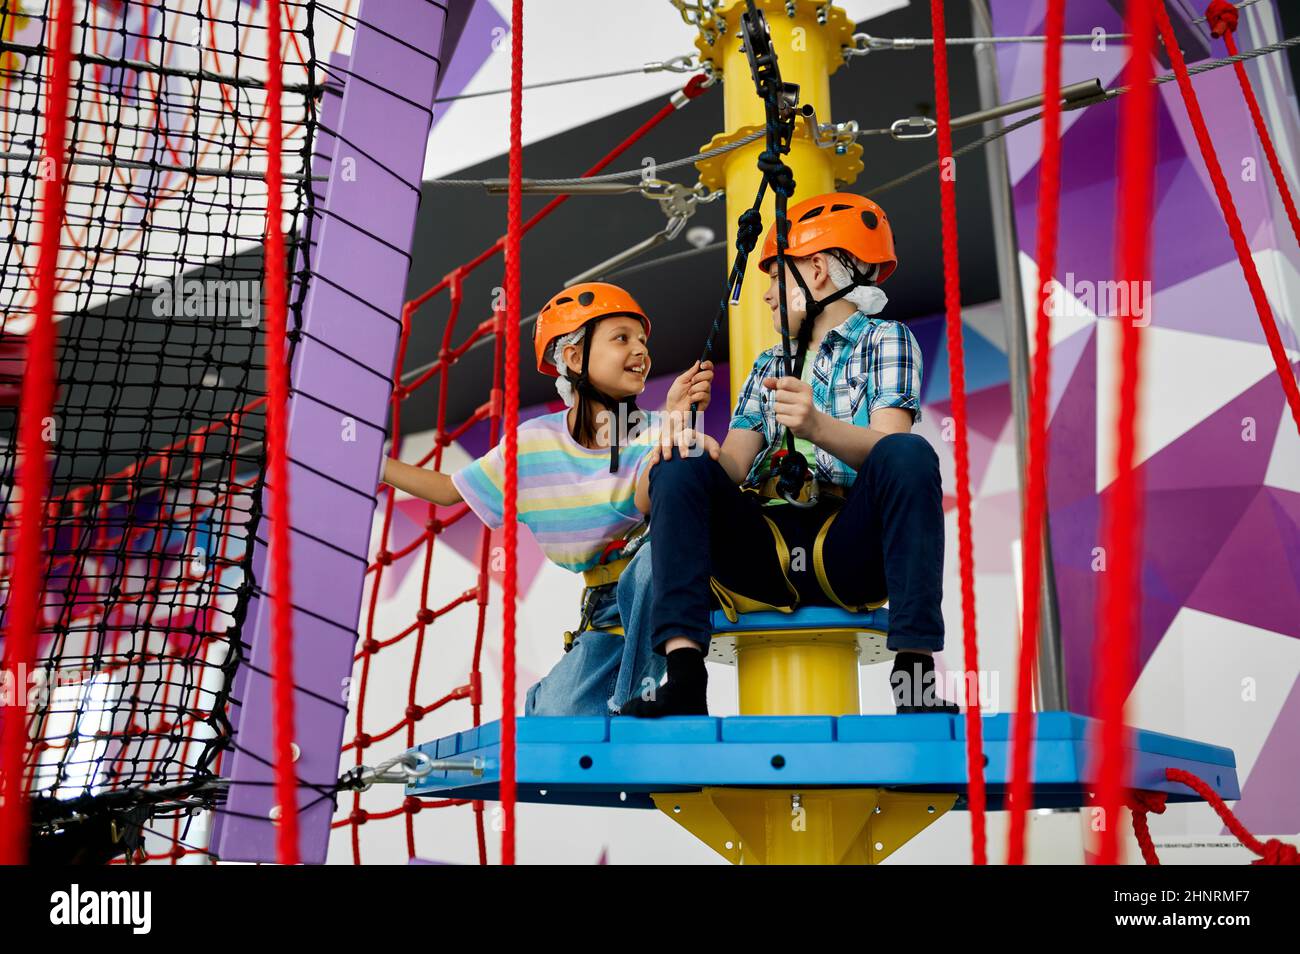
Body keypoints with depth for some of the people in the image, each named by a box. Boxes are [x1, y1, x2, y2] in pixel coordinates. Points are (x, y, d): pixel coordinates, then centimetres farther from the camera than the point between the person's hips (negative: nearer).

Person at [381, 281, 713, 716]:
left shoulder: (651, 432, -8)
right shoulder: (533, 443, 2)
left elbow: (646, 501, -28)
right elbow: (449, 489, 13)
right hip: (603, 608, 1)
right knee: (558, 717, -21)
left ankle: (631, 699, -21)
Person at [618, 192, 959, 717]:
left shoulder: (884, 339, 11)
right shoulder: (768, 367, 25)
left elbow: (889, 447, -9)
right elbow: (736, 466, 10)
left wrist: (817, 427, -29)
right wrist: (703, 450, -14)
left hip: (850, 548, -3)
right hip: (767, 550, 4)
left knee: (910, 455, -28)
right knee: (680, 466, -17)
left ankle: (915, 673, -33)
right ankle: (684, 677, -29)